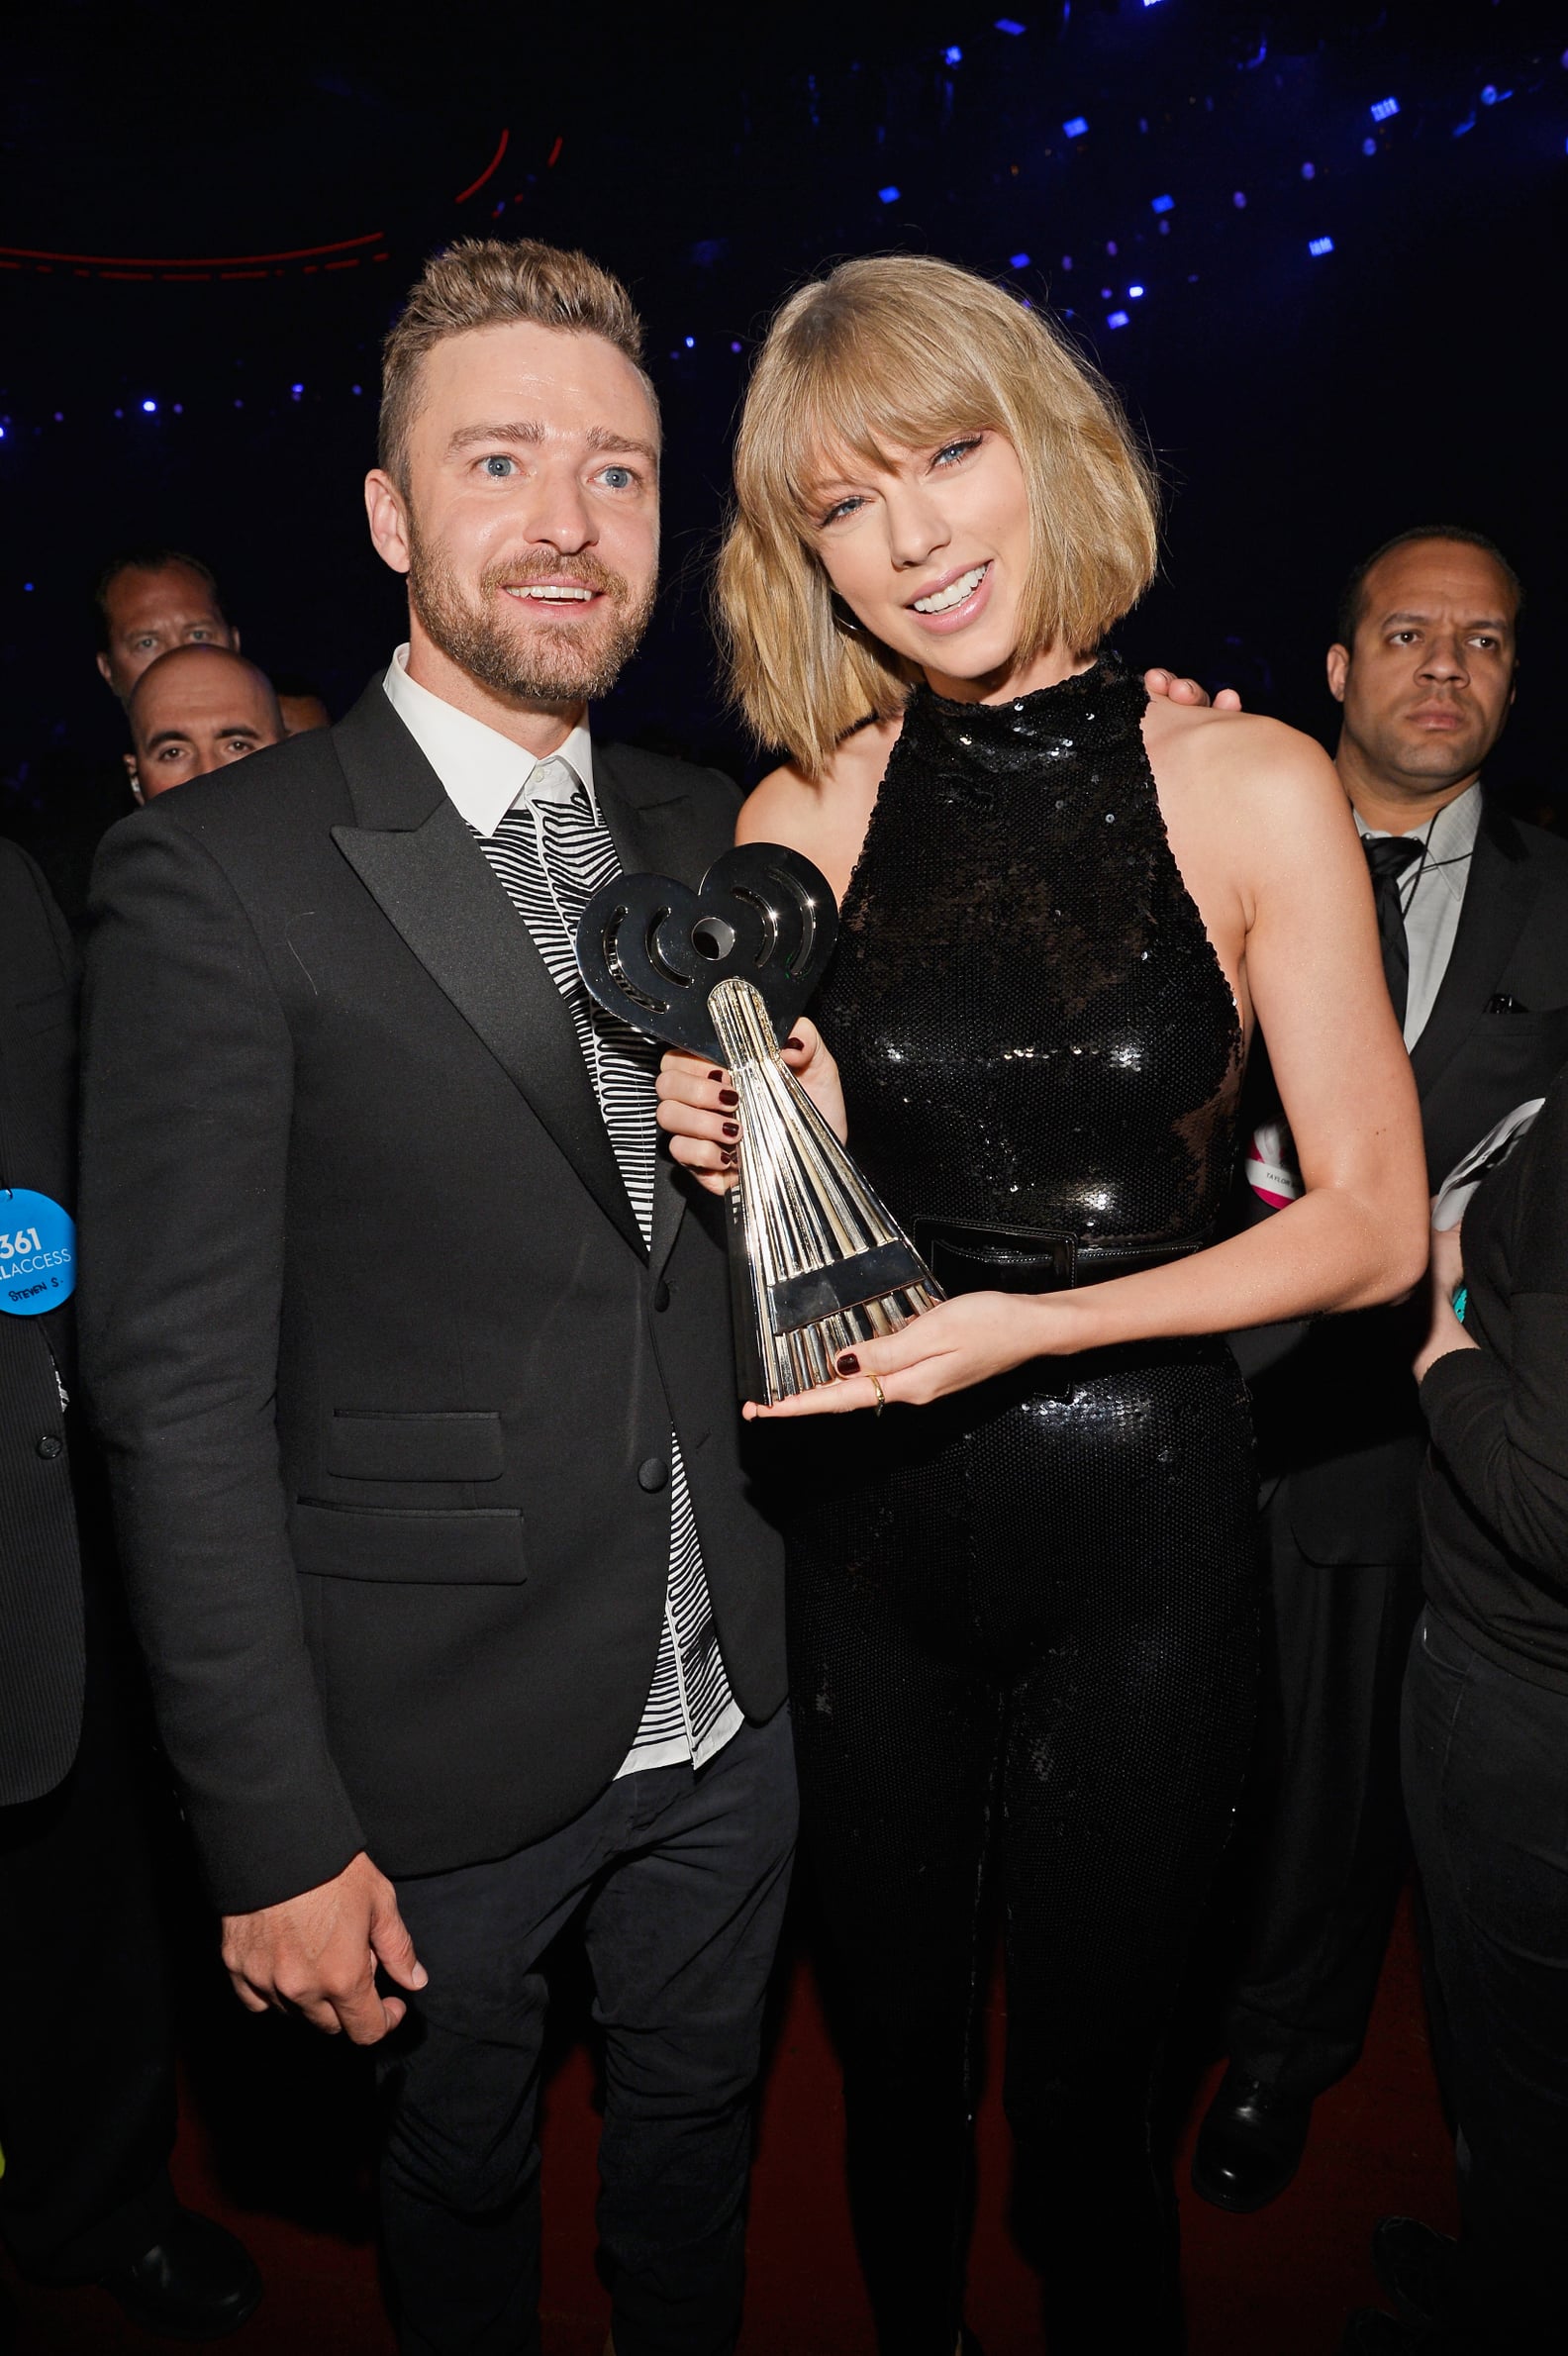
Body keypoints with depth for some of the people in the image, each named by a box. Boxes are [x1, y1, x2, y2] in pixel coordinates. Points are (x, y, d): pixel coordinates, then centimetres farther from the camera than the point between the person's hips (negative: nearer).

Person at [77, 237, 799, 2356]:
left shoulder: (709, 841, 3)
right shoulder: (219, 873, -15)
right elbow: (182, 1389, -15)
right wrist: (274, 1837, -14)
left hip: (732, 1706, 5)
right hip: (446, 1749, -4)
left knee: (698, 2124, 26)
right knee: (463, 2163, 22)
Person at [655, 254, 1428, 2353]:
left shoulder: (1250, 790, -7)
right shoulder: (804, 818, -1)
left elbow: (1374, 1222, -7)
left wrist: (1040, 1326, -18)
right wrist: (745, 1156, -15)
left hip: (1136, 1527, -2)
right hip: (872, 1533, 3)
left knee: (1084, 2082, 13)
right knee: (896, 2050, 21)